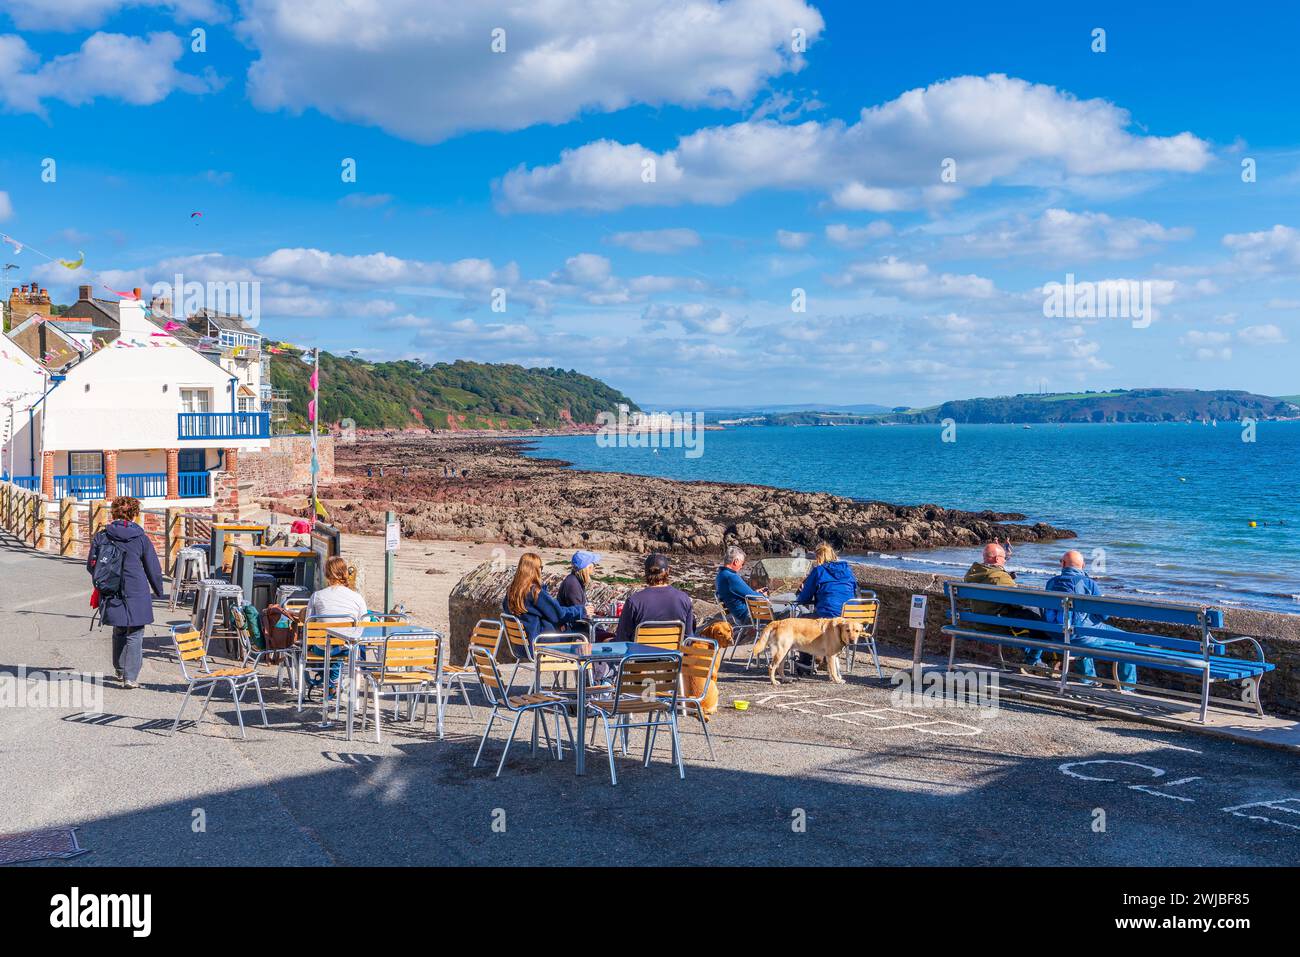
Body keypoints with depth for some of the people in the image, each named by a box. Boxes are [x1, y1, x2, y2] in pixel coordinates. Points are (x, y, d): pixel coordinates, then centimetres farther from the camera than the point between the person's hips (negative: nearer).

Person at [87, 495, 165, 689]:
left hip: (111, 594, 3)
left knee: (119, 632, 22)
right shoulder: (141, 538, -6)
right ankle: (130, 677, -3)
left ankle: (120, 671, 32)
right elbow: (153, 568, 1)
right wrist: (158, 591, 16)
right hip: (136, 594, -3)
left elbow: (91, 566, 9)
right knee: (135, 635, 3)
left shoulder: (101, 537, 0)